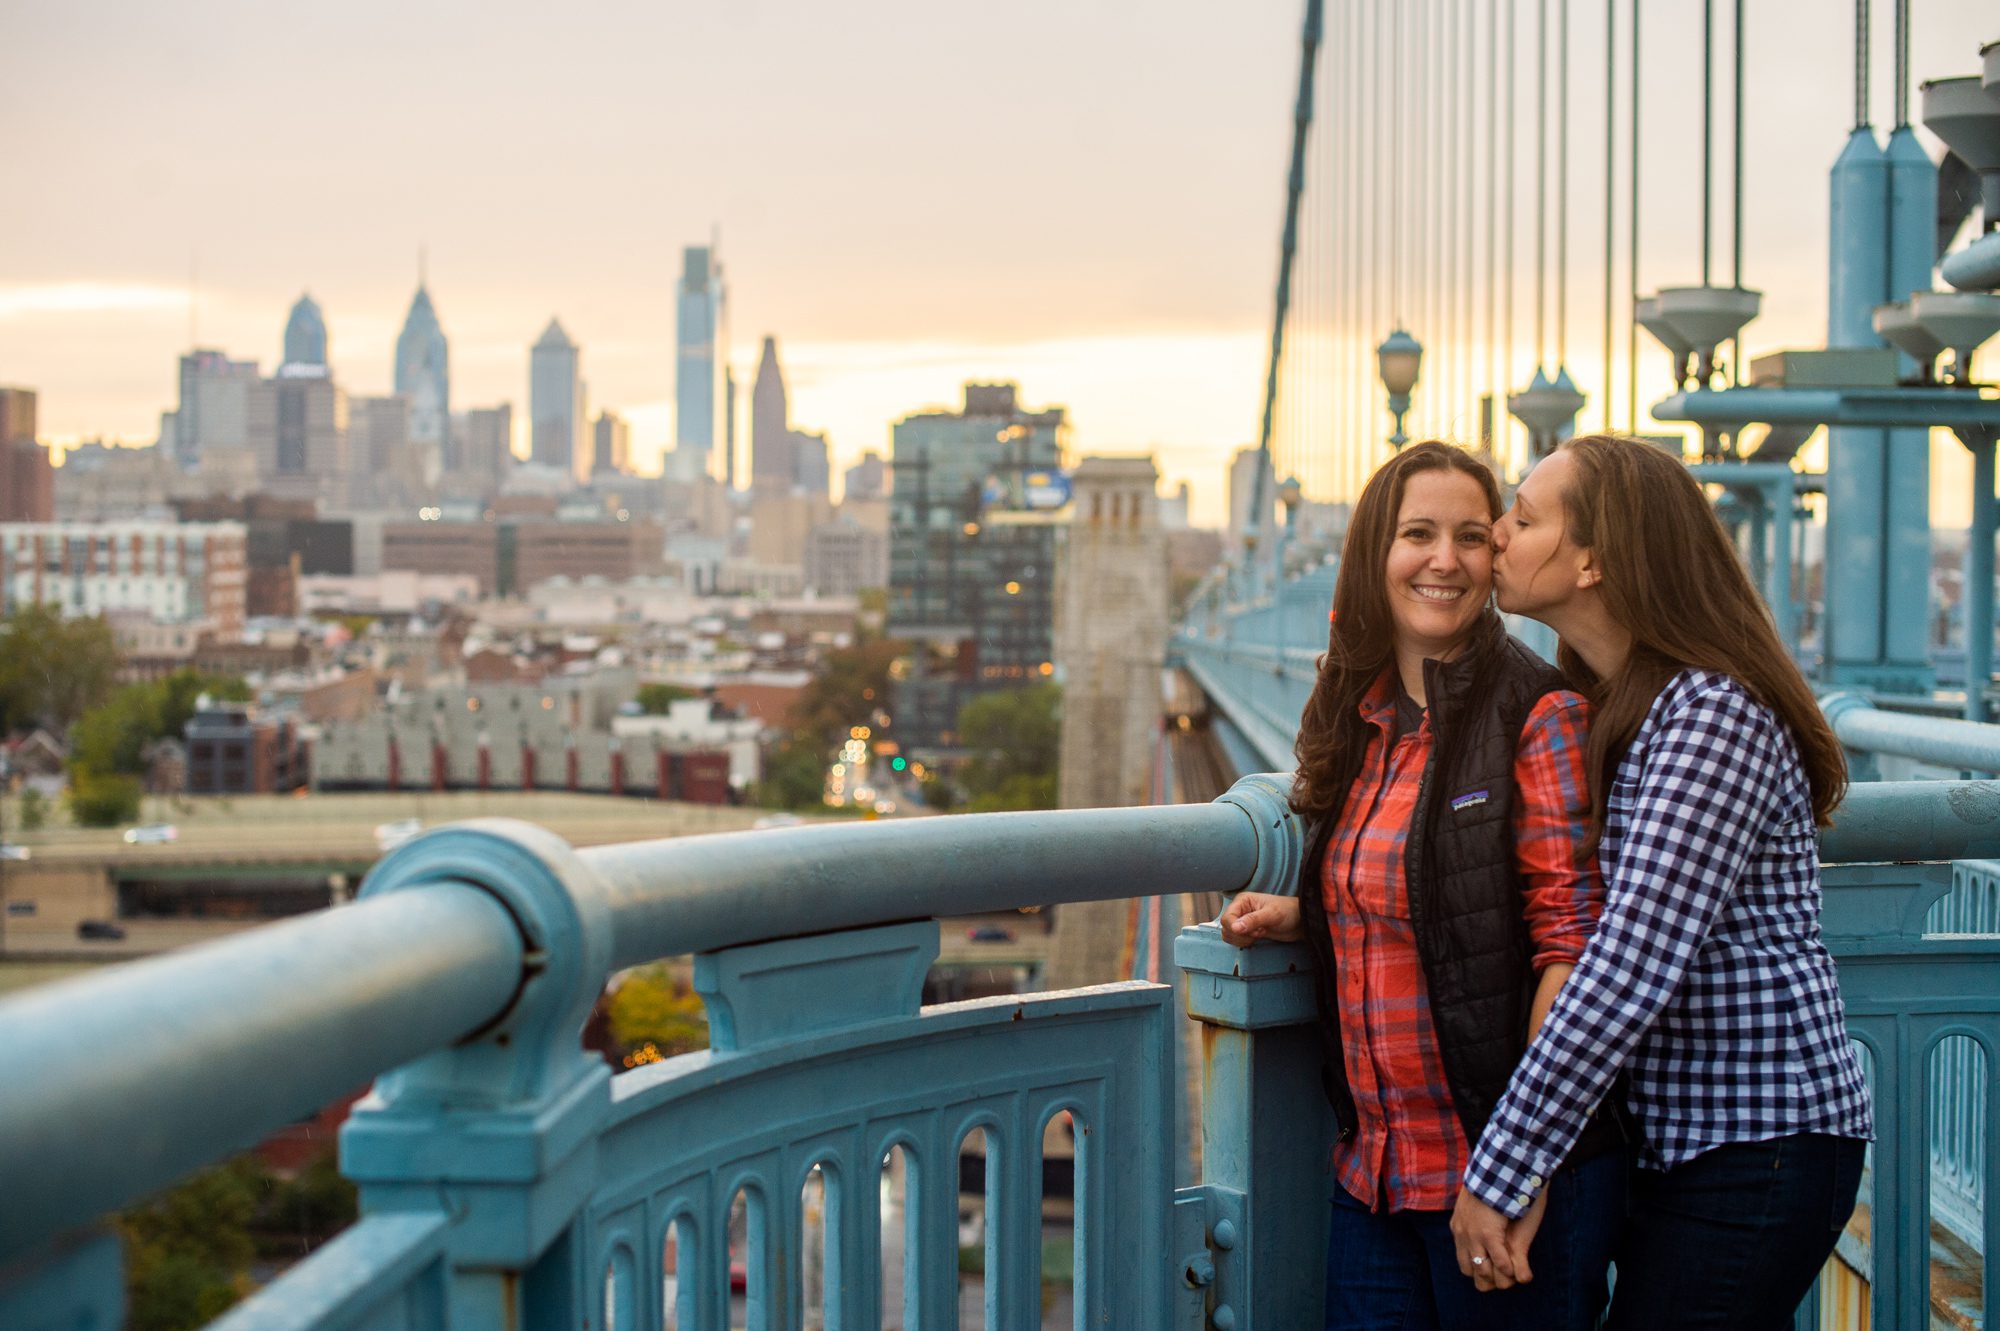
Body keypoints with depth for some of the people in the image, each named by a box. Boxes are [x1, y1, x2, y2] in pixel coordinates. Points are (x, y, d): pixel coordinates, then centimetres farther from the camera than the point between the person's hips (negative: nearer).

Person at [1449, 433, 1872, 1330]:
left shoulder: (1712, 715, -19)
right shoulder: (1605, 705, 11)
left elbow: (1633, 970, -25)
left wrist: (1499, 1171, -23)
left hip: (1753, 1147, -9)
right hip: (1674, 1136, 9)